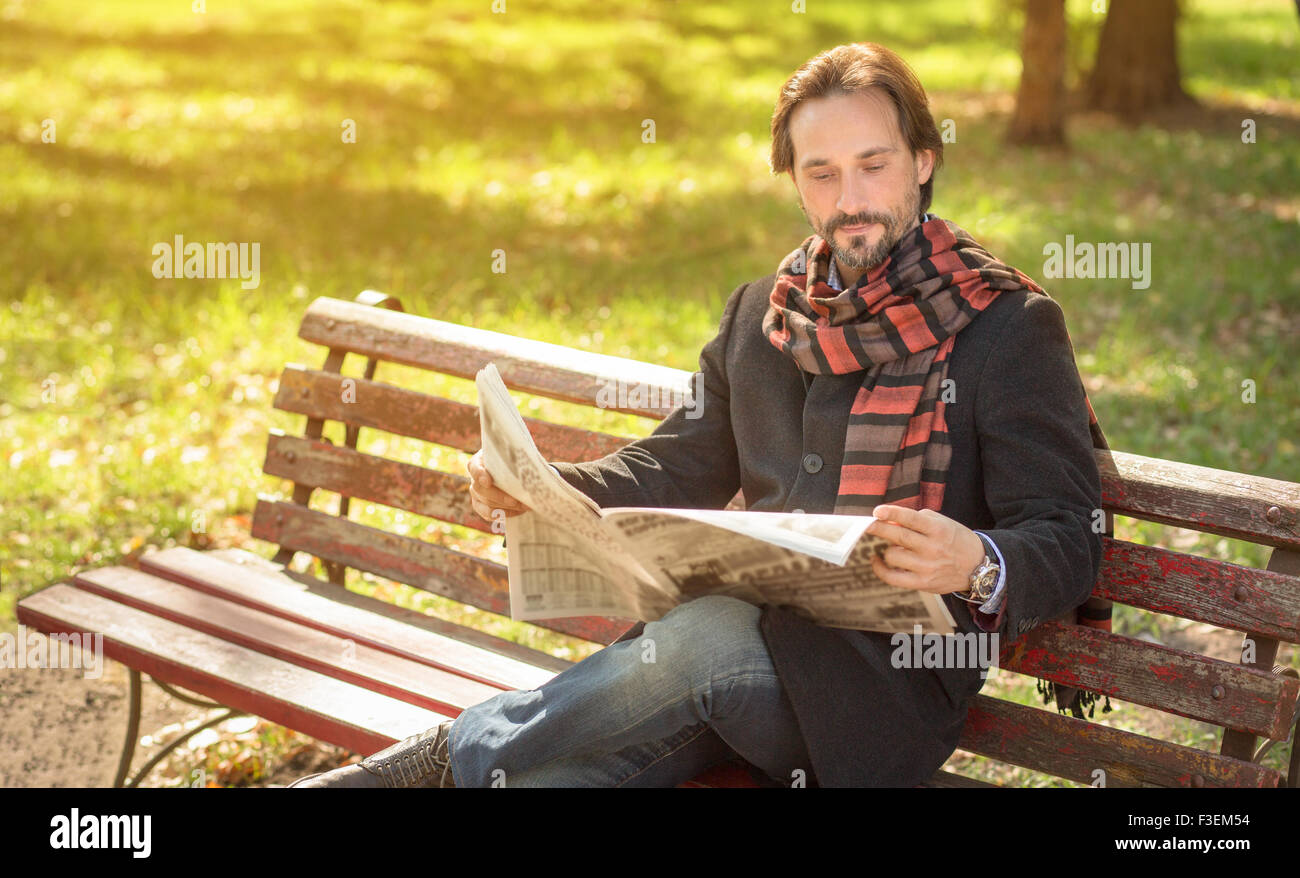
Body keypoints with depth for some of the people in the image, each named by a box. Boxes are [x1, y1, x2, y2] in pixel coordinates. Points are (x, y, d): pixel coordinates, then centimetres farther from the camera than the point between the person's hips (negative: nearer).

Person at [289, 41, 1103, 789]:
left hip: (889, 679, -4)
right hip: (759, 637, 4)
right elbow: (682, 465, 20)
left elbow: (1067, 543, -7)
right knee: (532, 773, -27)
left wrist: (978, 565, -30)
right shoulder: (761, 314, 17)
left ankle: (454, 751, -18)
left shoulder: (1011, 326, -3)